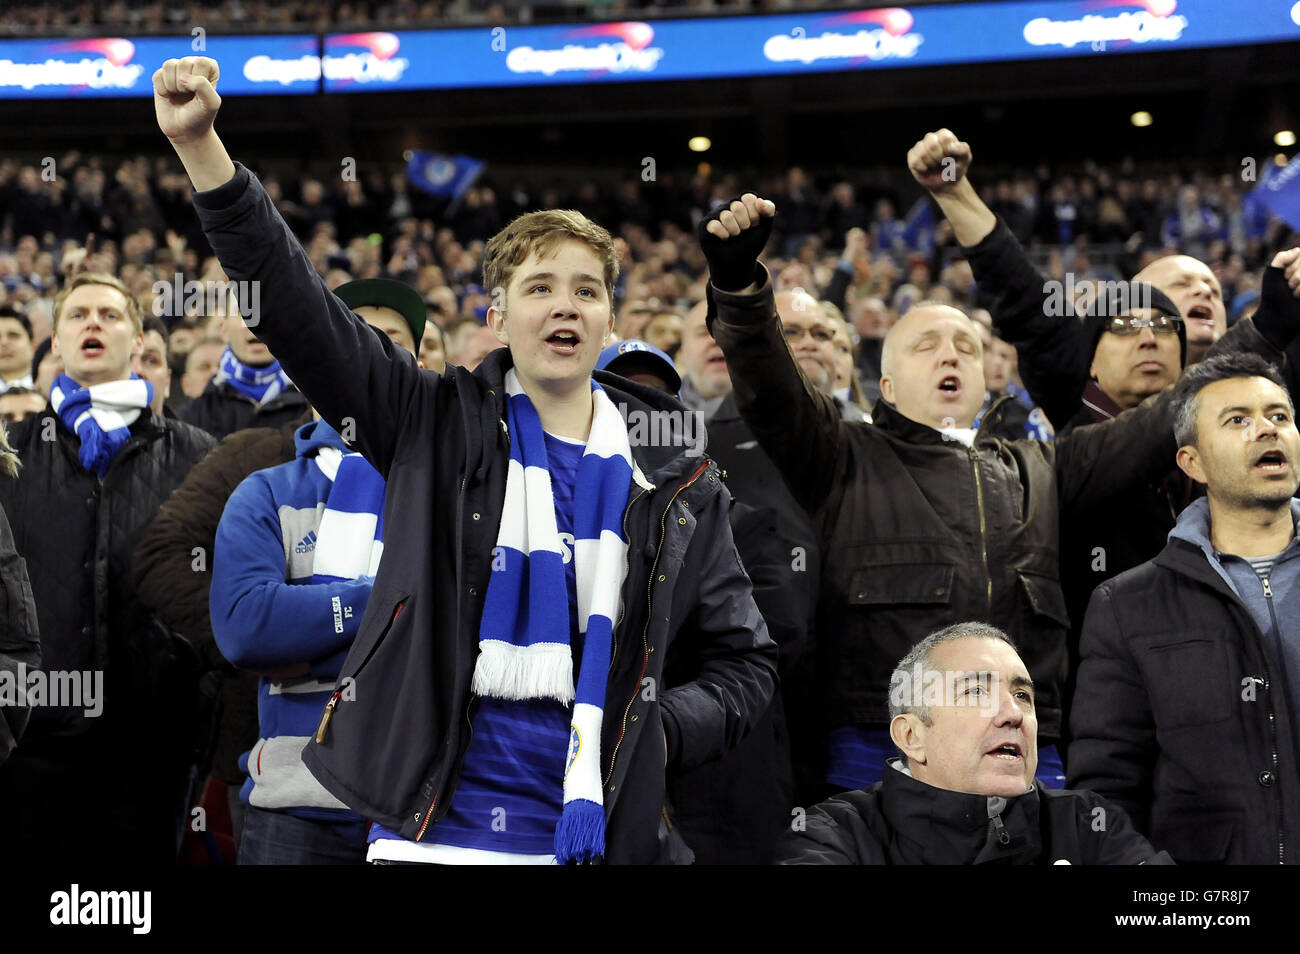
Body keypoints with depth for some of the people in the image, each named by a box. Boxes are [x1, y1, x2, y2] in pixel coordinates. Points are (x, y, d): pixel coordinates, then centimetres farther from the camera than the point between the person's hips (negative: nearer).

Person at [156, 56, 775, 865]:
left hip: (602, 835, 1)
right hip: (433, 835, -1)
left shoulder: (675, 482, 8)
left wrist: (659, 733, -4)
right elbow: (295, 304, -4)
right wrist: (199, 143, -12)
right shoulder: (441, 427, 4)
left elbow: (745, 661, 15)